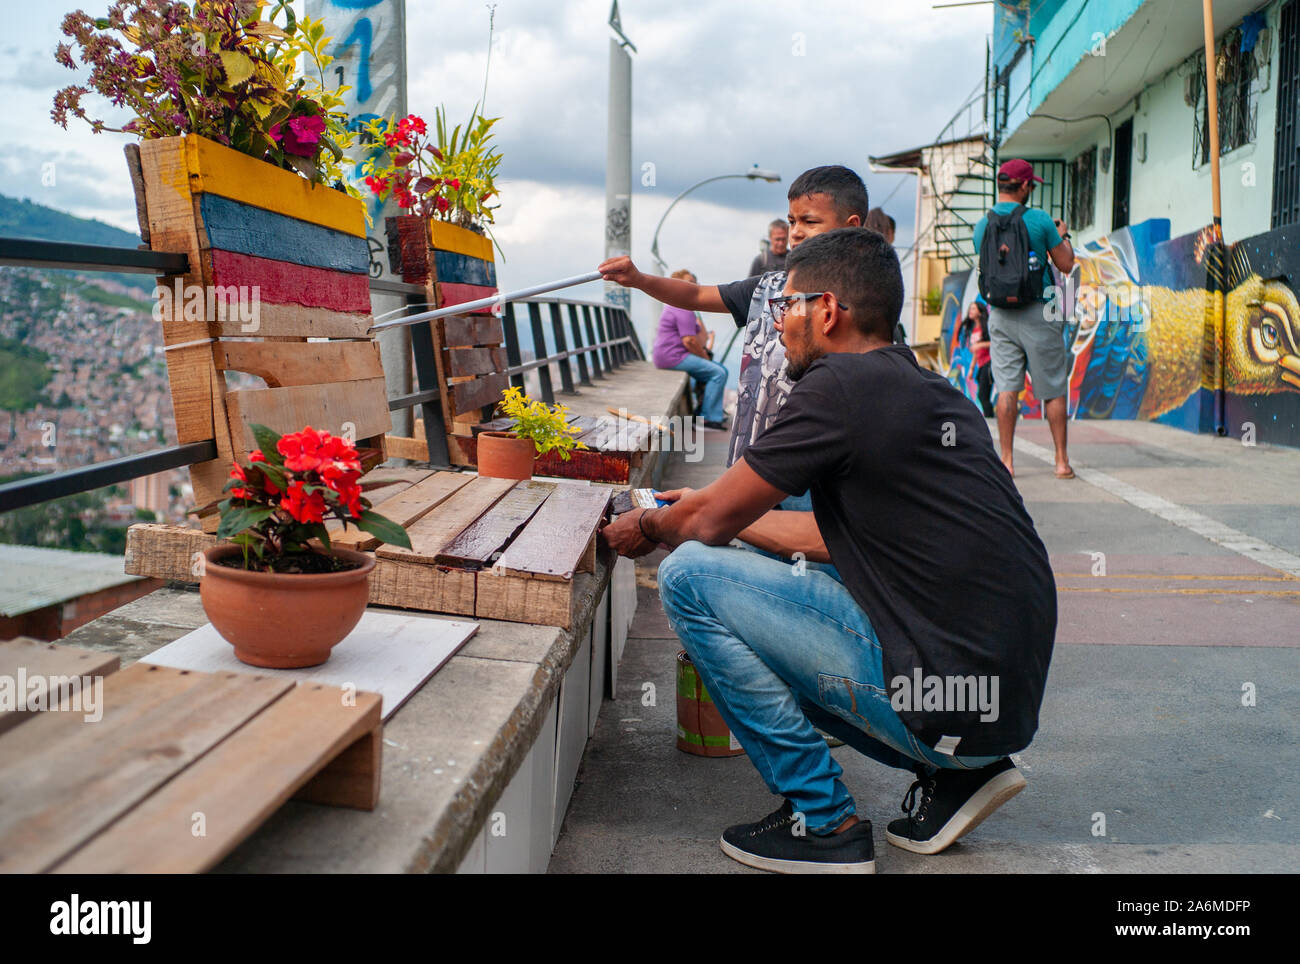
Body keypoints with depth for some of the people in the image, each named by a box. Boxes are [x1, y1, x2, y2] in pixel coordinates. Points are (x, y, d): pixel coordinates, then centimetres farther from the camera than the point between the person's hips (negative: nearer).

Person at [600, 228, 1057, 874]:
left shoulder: (841, 385, -13)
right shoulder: (935, 394, 13)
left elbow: (711, 520, -4)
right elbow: (829, 536, 23)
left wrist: (648, 526, 18)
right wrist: (711, 510, 33)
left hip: (948, 697, -9)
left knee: (690, 576, -6)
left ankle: (823, 821, 1)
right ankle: (955, 774, 16)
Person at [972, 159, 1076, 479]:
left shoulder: (982, 225, 4)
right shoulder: (1039, 219, -8)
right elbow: (1065, 264, -1)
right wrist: (1062, 235, 17)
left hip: (1000, 314, 3)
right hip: (1038, 312, -3)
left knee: (1006, 389, 4)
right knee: (1053, 389, 6)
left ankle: (1006, 460, 2)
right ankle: (1062, 461, 10)